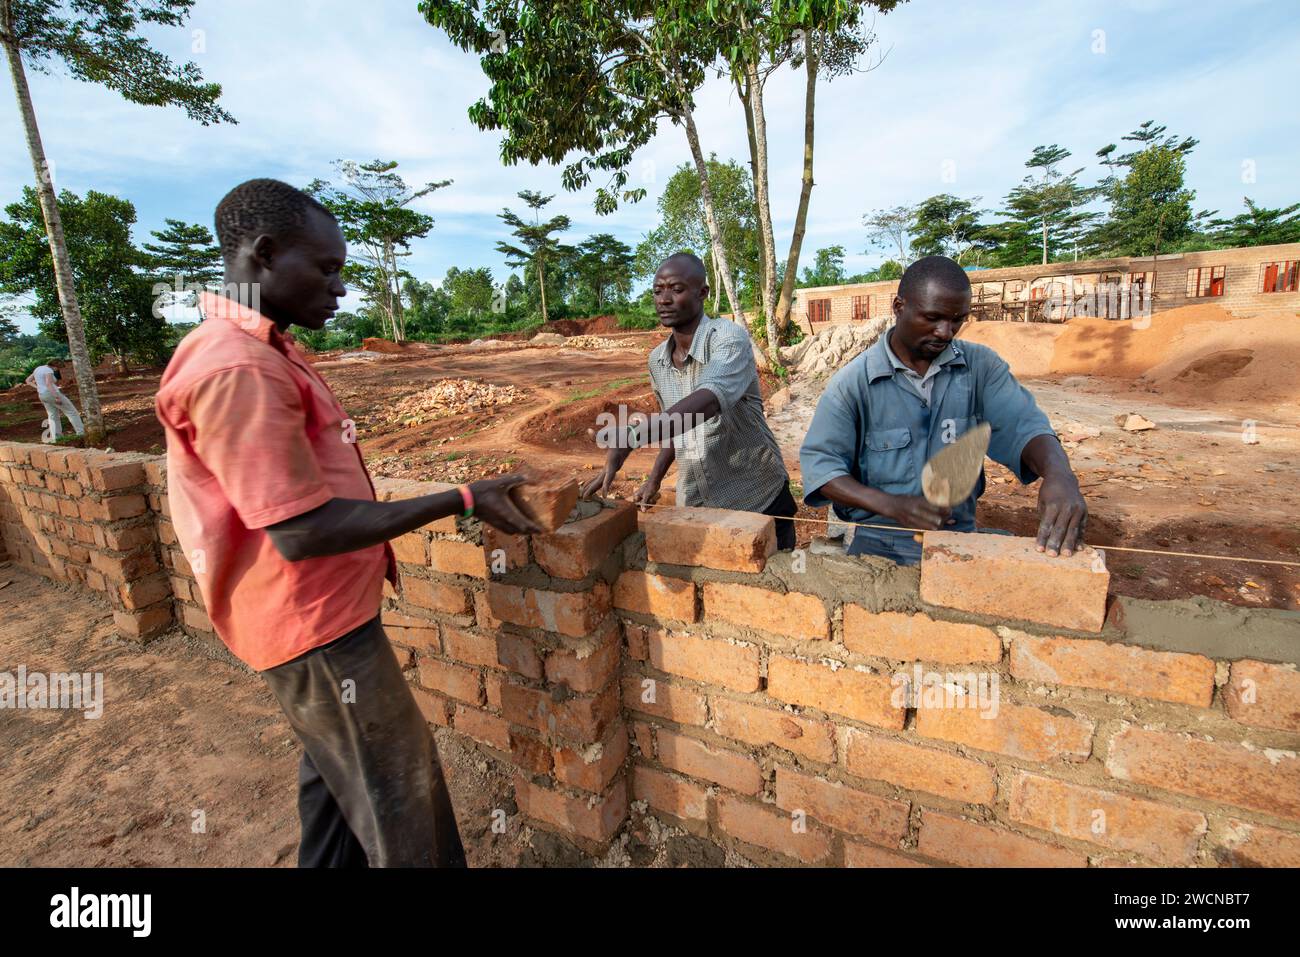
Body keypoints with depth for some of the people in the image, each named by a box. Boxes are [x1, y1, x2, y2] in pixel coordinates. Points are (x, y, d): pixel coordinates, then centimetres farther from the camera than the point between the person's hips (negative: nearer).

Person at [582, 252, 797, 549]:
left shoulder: (730, 337, -19)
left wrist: (628, 440, -49)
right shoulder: (657, 360, 2)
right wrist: (655, 479, 4)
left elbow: (708, 401, -38)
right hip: (694, 506, 5)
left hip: (758, 502, -5)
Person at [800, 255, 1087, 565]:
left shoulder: (980, 365, 3)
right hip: (881, 543, -2)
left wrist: (1059, 474, -30)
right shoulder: (853, 382, -6)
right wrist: (892, 505, -22)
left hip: (960, 536, 3)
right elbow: (819, 464, -9)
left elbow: (1022, 425, -7)